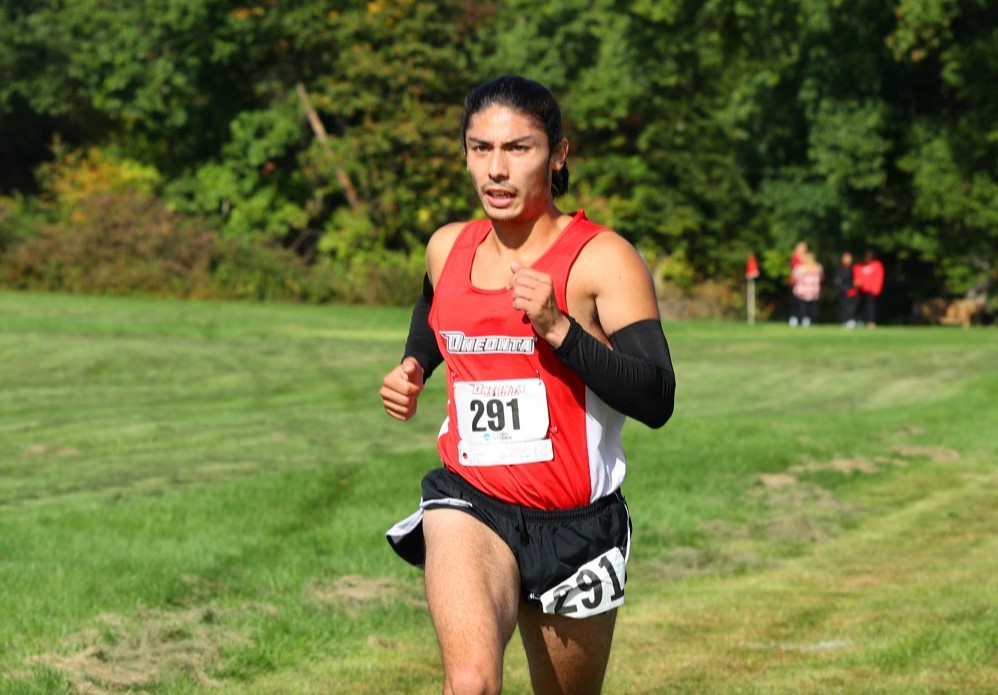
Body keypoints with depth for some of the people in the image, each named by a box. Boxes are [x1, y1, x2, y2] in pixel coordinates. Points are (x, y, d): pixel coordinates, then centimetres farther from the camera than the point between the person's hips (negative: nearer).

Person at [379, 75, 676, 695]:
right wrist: (412, 368, 11)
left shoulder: (603, 258, -10)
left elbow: (656, 400, -19)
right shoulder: (448, 248, 6)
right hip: (470, 503, 2)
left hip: (576, 523, -1)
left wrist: (558, 329, -28)